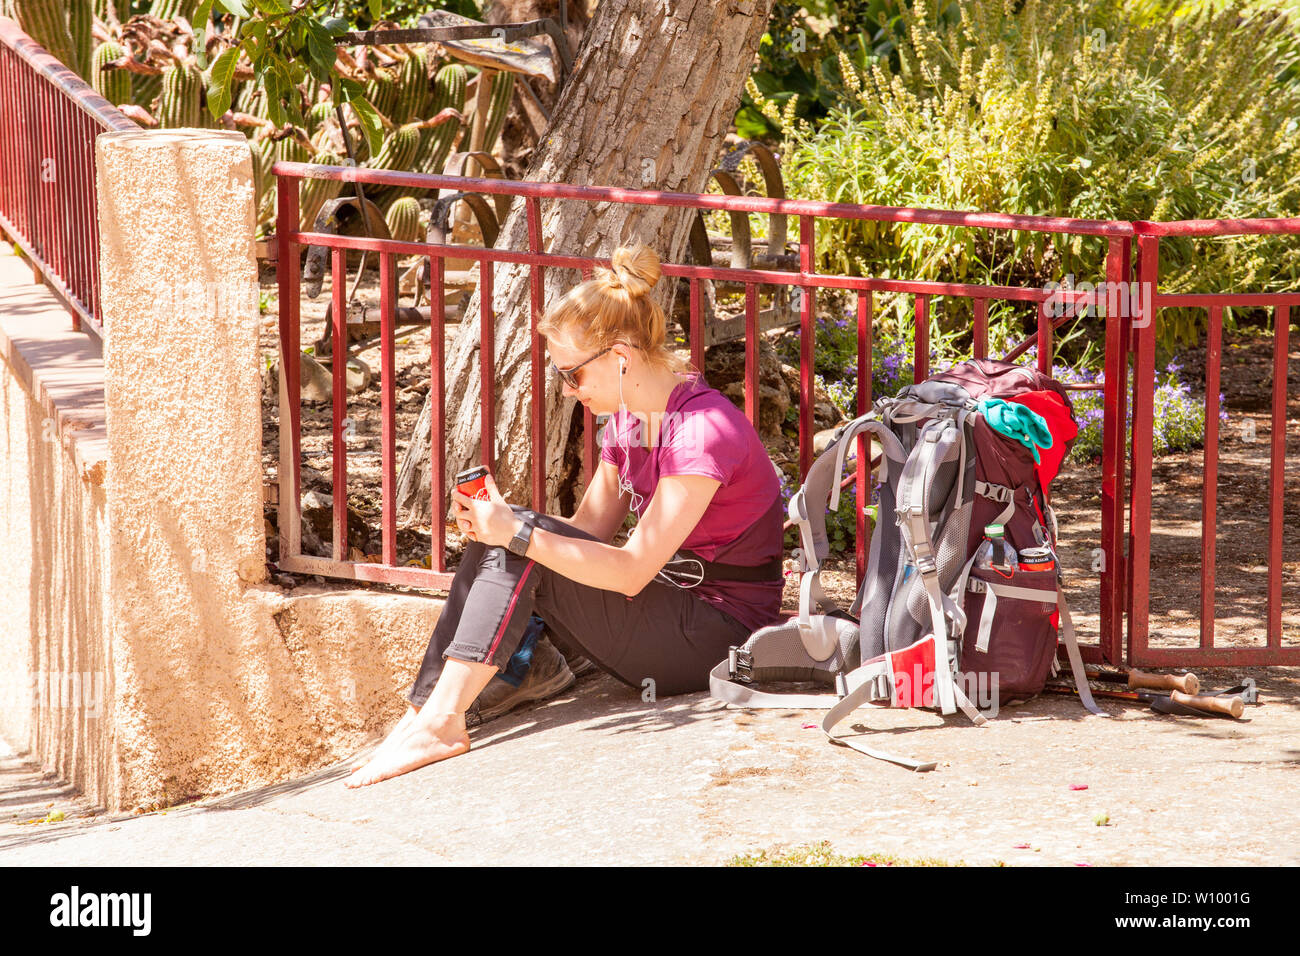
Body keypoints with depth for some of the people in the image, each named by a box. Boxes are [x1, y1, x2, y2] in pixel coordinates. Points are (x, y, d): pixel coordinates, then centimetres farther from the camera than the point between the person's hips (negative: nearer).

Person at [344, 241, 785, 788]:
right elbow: (585, 533, 8)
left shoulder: (703, 430, -21)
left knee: (521, 550, -20)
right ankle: (422, 716, -12)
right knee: (497, 549, -5)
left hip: (722, 634, -9)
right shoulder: (627, 420, 8)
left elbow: (630, 572, -24)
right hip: (672, 607, 9)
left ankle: (443, 721, -23)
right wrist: (493, 522, -10)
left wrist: (517, 533, -26)